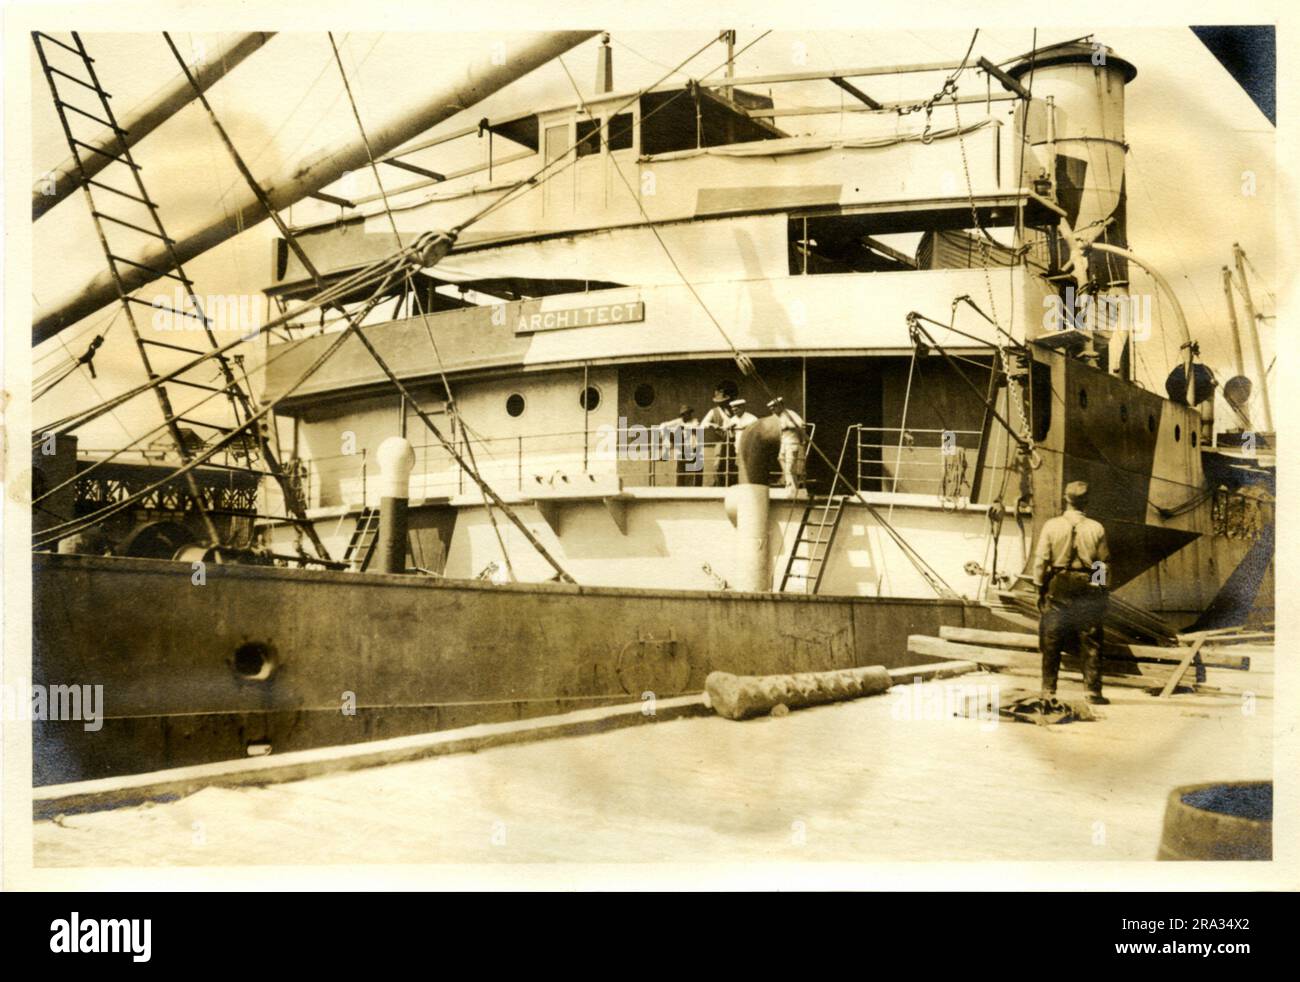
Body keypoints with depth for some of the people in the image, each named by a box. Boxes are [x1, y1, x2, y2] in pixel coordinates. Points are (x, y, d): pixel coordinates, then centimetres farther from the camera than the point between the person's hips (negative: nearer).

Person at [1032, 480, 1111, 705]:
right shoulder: (1096, 528, -3)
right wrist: (1104, 589, 11)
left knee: (1051, 642, 8)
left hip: (1057, 588, 0)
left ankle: (1049, 689, 12)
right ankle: (1093, 690, 6)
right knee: (1090, 644, 7)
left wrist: (1040, 586, 4)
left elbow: (1041, 560, -5)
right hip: (1088, 589, 0)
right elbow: (1104, 562, 1)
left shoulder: (1051, 526, -5)